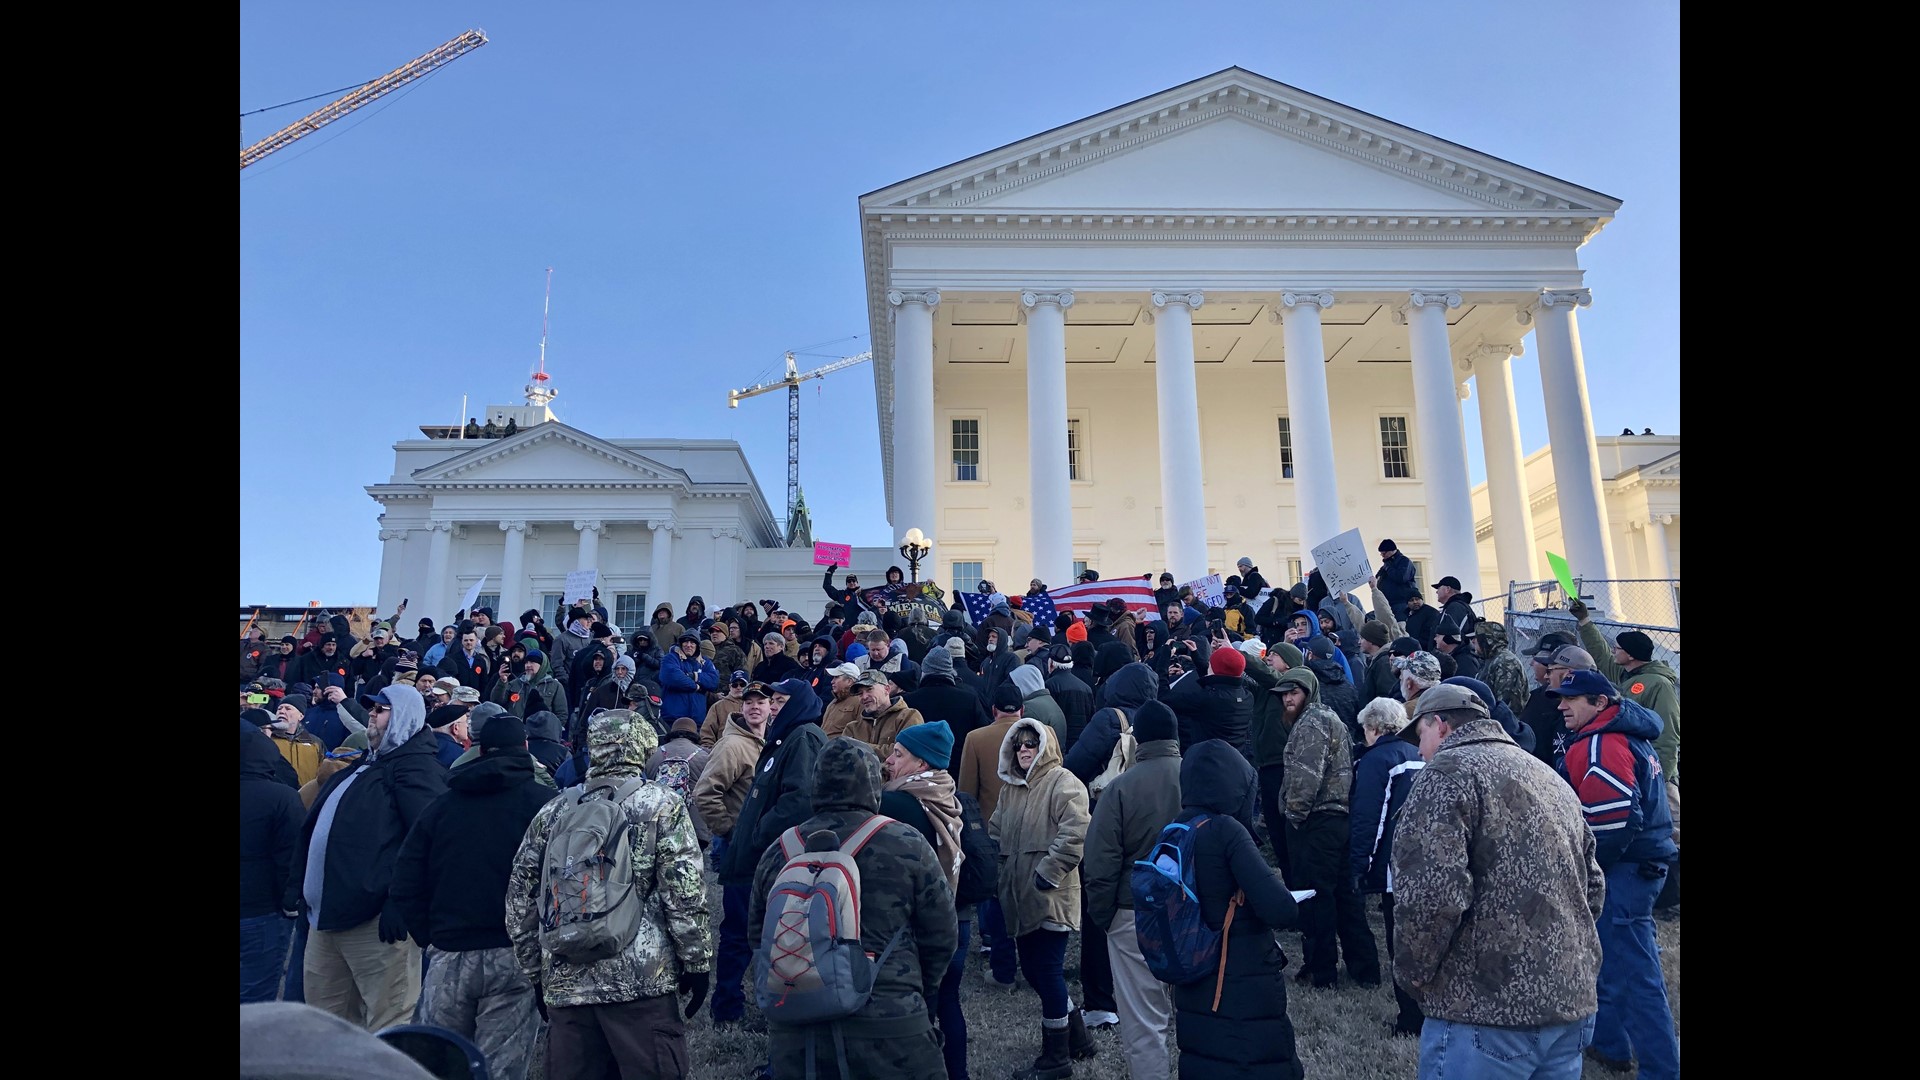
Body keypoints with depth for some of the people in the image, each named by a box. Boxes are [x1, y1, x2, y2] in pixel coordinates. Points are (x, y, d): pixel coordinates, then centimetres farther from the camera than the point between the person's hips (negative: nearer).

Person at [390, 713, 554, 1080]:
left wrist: (428, 937, 13)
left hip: (447, 956, 4)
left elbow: (405, 884, 8)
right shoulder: (542, 801, -6)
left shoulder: (441, 805, 9)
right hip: (513, 955, -4)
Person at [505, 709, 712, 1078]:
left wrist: (536, 972, 21)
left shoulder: (553, 810, 9)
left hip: (565, 982, 5)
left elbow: (520, 899, 13)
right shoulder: (661, 806, -4)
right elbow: (685, 895, -10)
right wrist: (697, 962, -1)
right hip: (642, 980, -5)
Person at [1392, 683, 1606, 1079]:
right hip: (1574, 1001, 8)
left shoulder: (1448, 771, -12)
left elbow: (1430, 894, -23)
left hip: (1488, 1008, -8)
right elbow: (1592, 884, 21)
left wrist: (1413, 975, -8)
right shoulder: (1551, 778, 16)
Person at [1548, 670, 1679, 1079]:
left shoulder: (1601, 746, -19)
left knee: (1631, 971, -5)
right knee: (1609, 956, 21)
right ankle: (1609, 1043, 33)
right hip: (1642, 859, 11)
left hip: (1624, 868, -11)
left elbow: (1615, 819, -27)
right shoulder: (1627, 733, 13)